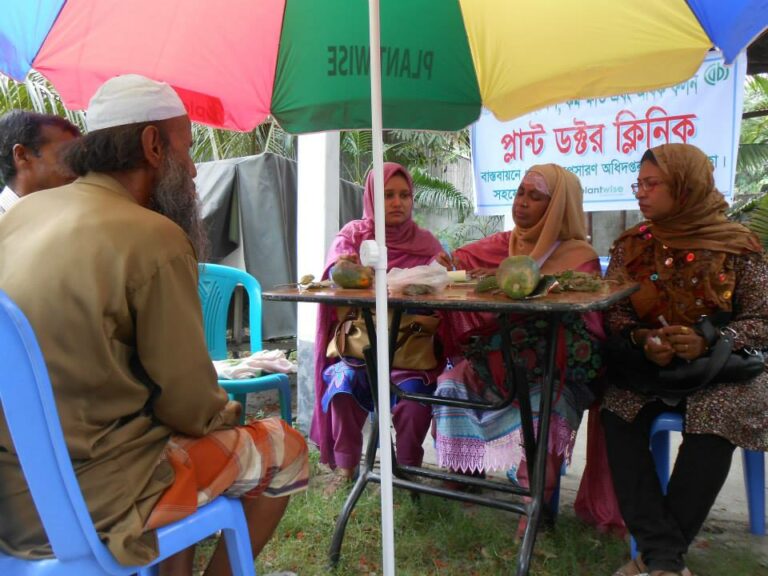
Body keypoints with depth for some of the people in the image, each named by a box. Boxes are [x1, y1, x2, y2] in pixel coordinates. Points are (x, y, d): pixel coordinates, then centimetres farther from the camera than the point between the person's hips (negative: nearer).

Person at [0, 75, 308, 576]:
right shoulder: (154, 239, -20)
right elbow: (191, 405, -15)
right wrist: (227, 412, 8)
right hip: (86, 501, -8)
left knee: (185, 429, 28)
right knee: (285, 448, 8)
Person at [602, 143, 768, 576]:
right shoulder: (632, 245, 3)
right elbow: (612, 311, 2)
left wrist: (708, 343, -23)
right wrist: (641, 341, -19)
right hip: (647, 366, 3)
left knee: (714, 424, -33)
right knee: (618, 413, -26)